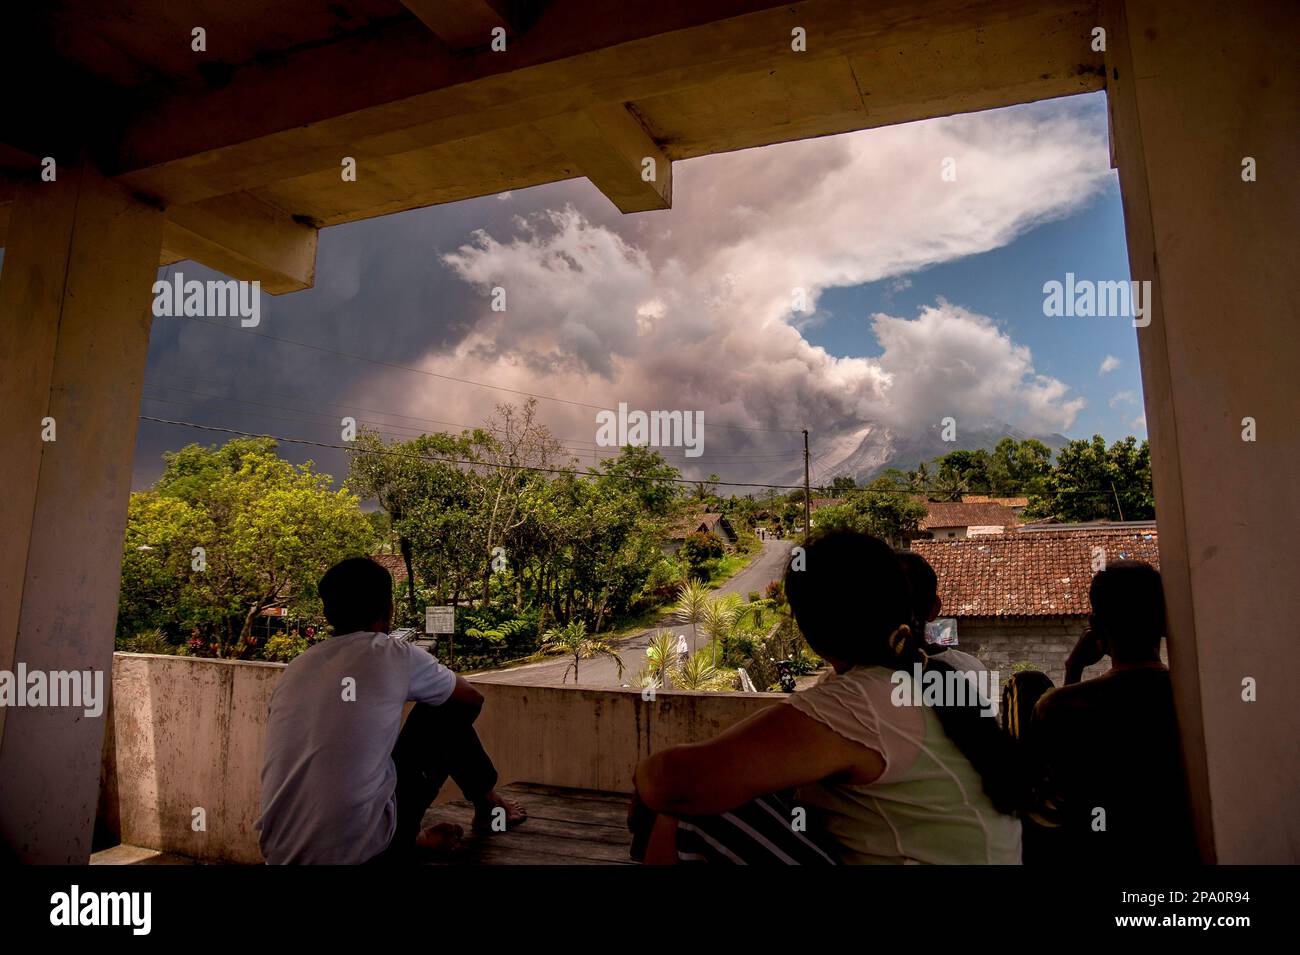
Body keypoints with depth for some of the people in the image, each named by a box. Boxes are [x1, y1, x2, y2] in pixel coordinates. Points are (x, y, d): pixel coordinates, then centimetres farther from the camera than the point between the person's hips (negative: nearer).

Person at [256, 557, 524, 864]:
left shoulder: (296, 668, 10)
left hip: (280, 851, 6)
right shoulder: (396, 656, -4)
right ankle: (487, 806, 30)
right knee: (446, 711, 12)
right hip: (356, 849, -5)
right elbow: (472, 700, 13)